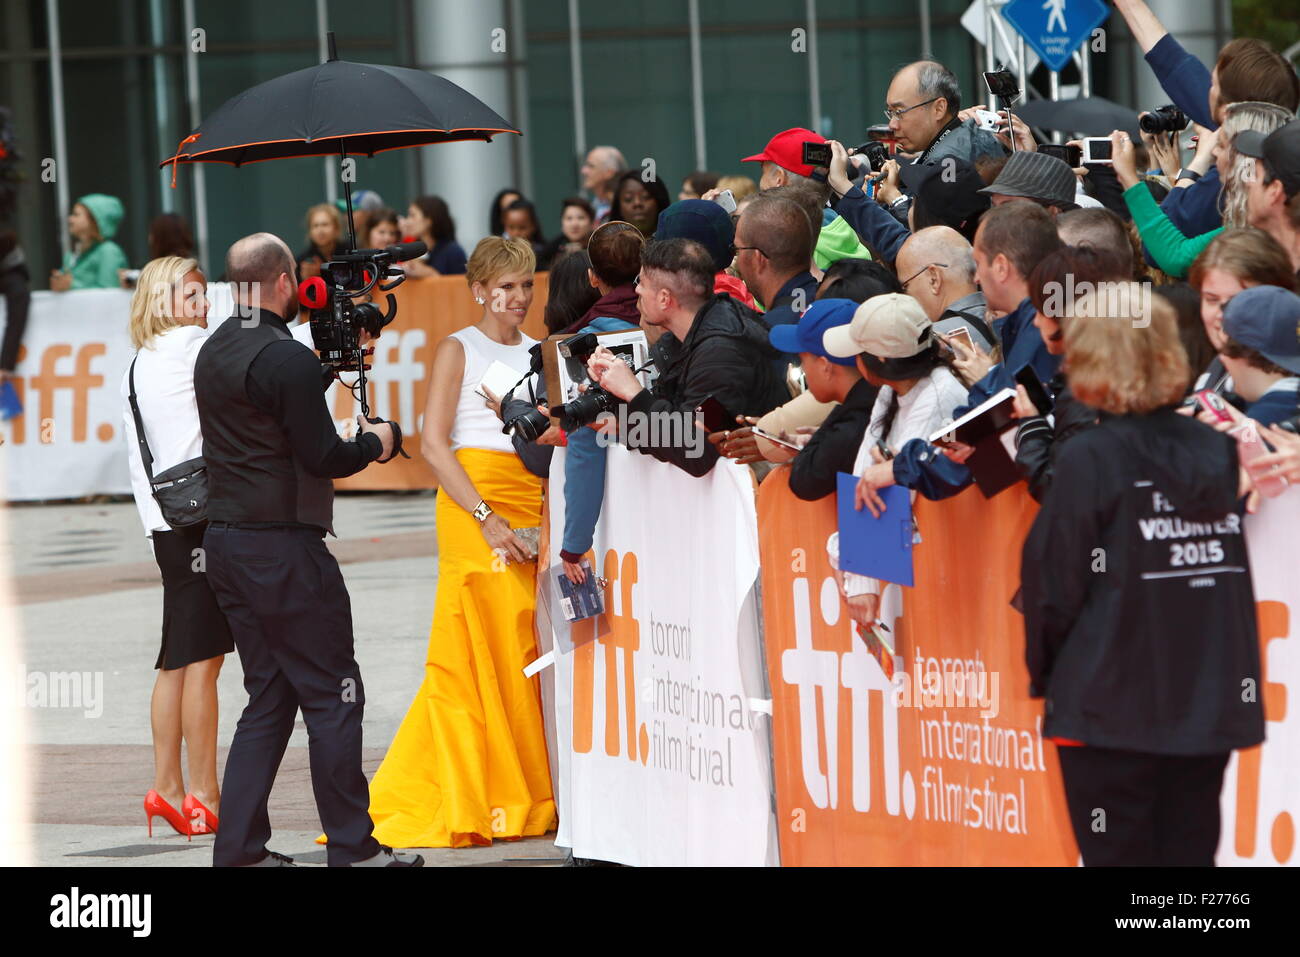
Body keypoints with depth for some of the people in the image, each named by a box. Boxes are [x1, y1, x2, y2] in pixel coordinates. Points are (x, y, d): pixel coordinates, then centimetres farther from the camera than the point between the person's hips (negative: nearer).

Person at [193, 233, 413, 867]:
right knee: (333, 695, -2)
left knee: (269, 697, 13)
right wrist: (375, 442, 3)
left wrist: (328, 365, 18)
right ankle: (353, 850, -1)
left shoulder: (213, 352, 11)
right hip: (282, 548, -9)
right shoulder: (287, 359, -16)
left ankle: (239, 848, 8)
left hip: (224, 544, 9)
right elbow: (323, 458, -17)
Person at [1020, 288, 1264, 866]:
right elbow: (1238, 575, 10)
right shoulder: (1218, 453, 4)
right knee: (1189, 854, 11)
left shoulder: (1090, 460, -11)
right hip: (1209, 705, 5)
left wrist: (1041, 673, 6)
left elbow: (1054, 584, -8)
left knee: (1118, 857, 1)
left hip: (1112, 707, -5)